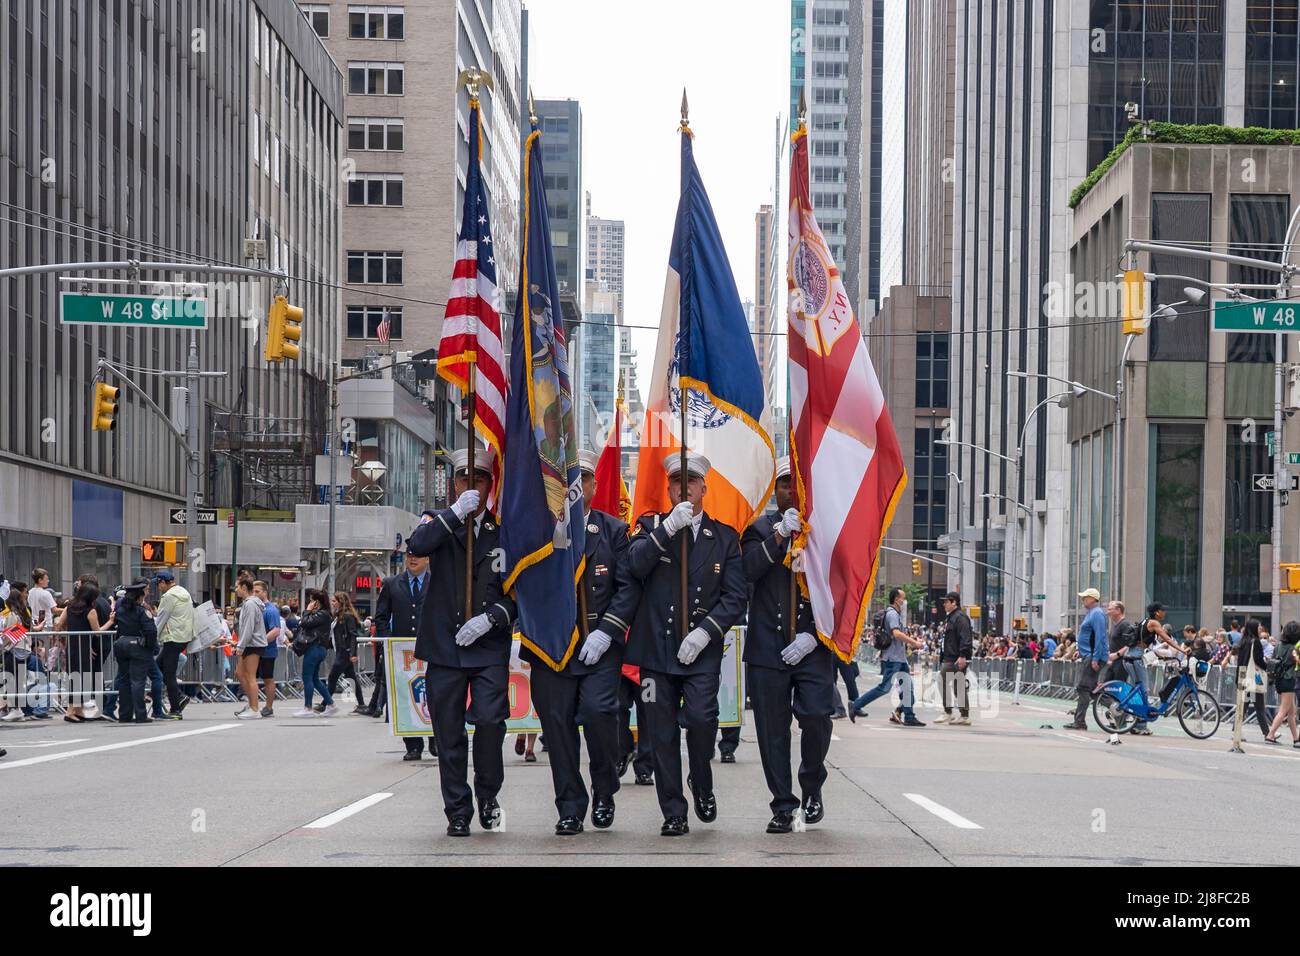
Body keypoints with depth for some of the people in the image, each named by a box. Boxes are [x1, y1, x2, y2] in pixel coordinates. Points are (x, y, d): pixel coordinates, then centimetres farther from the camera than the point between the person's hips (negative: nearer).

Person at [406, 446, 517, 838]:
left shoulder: (504, 530, 7)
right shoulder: (439, 521, 9)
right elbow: (417, 545, -14)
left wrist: (490, 619, -11)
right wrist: (456, 514, -20)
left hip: (490, 647, -1)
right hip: (444, 646, 1)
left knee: (489, 720, -16)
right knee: (449, 735, 4)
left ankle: (488, 794, 7)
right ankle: (458, 812, 14)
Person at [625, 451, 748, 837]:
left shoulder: (725, 537, 9)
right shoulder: (651, 526, 9)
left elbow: (735, 598, 2)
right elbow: (635, 564, -11)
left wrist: (704, 632, -11)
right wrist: (669, 528, -20)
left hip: (702, 650, -1)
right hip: (656, 647, 1)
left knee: (700, 717, -19)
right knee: (662, 733, 1)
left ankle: (702, 783, 8)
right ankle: (674, 813, 10)